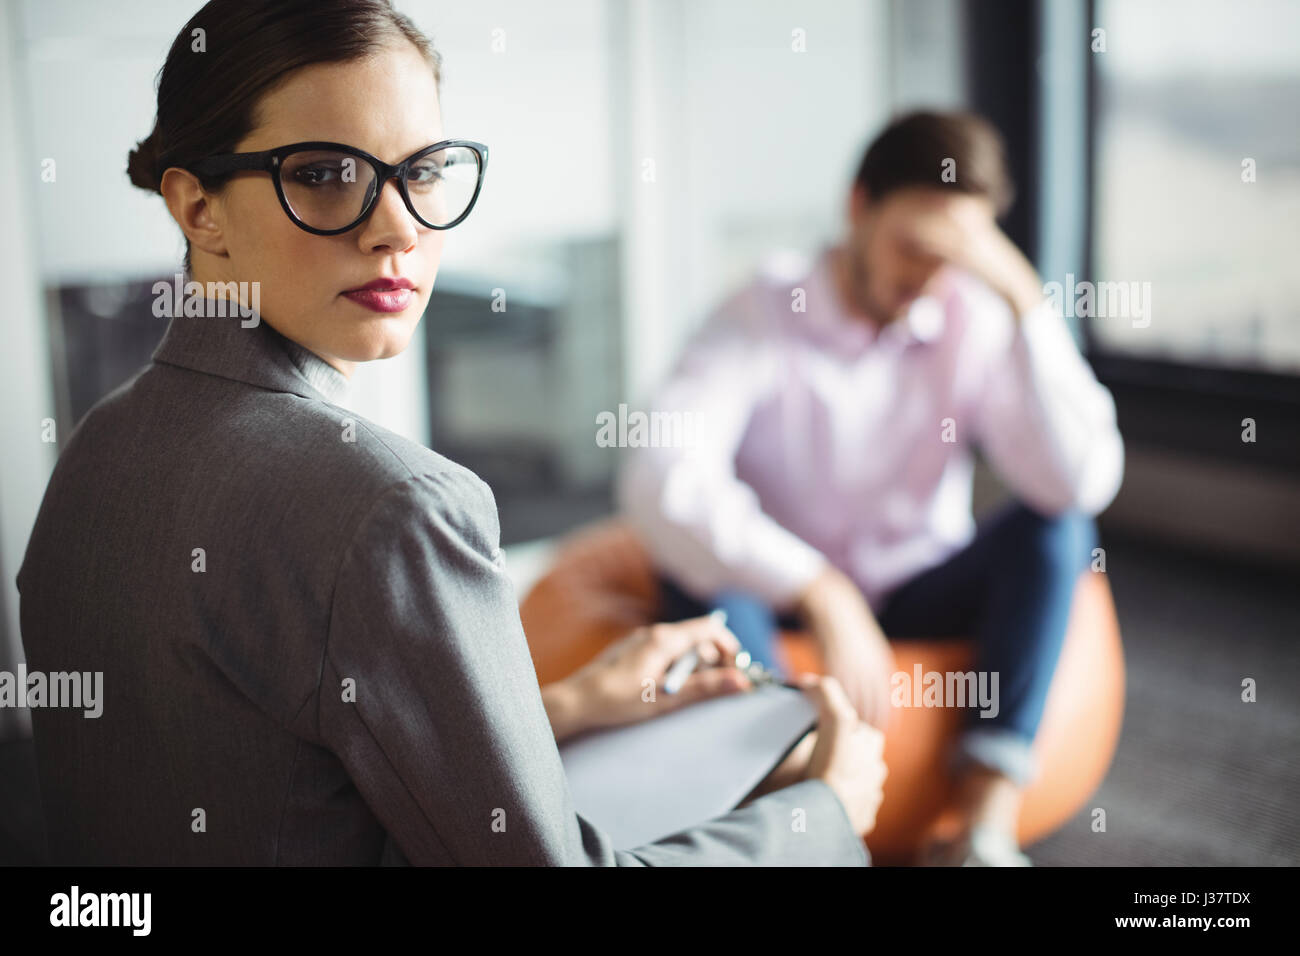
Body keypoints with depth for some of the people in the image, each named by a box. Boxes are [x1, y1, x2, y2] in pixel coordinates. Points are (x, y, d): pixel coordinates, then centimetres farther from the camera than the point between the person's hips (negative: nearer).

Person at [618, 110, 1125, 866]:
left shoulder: (979, 322, -10)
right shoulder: (764, 314, -16)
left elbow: (1082, 481, -26)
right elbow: (659, 479, -33)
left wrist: (1026, 301, -30)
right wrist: (819, 595, -42)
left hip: (921, 598, 2)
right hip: (780, 603, -2)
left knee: (1057, 525, -22)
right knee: (696, 560, -31)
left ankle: (985, 816, -32)